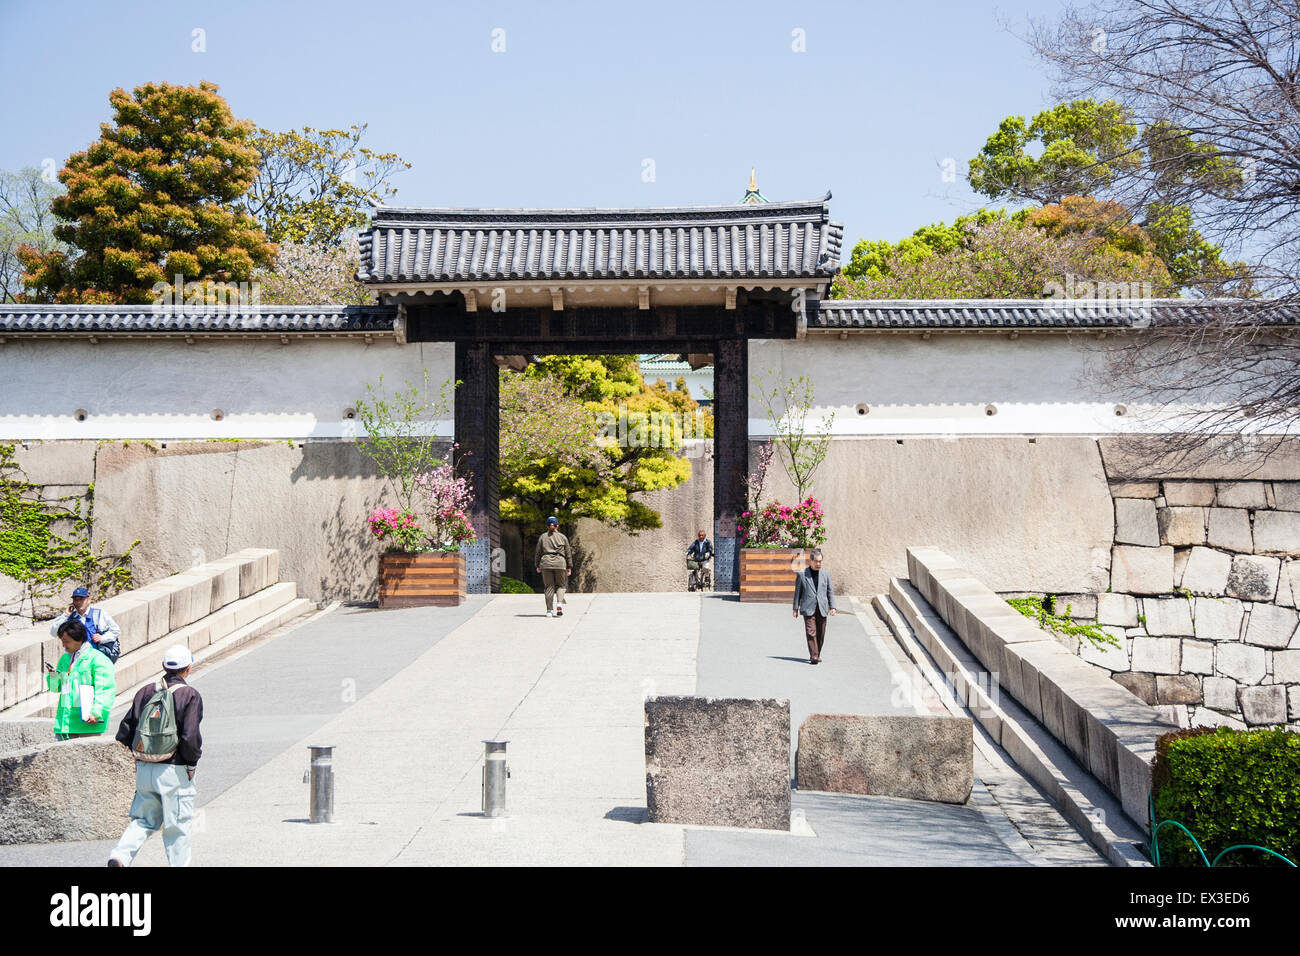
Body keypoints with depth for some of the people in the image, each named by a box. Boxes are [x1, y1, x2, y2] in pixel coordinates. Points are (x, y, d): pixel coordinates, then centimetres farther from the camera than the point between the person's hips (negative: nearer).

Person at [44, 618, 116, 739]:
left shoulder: (97, 659, -5)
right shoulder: (65, 659, 19)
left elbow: (106, 690, -10)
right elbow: (57, 687, 24)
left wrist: (97, 713, -18)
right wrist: (53, 676, 2)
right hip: (65, 720, 7)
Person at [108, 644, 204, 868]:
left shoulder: (145, 692, 5)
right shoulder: (190, 696, -10)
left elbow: (125, 732, 7)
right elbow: (190, 737, -17)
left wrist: (139, 756, 17)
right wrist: (191, 764, -4)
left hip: (144, 768, 5)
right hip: (174, 771, -5)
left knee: (143, 819, 15)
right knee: (177, 825, 5)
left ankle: (120, 854, -4)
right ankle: (179, 863, 10)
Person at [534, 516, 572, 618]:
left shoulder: (542, 537, 10)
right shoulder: (563, 537, 9)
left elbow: (538, 553, 10)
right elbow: (567, 554, 9)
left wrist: (537, 566, 17)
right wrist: (569, 567, 13)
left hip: (546, 563, 1)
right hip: (560, 563, -1)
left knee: (549, 587, 5)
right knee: (560, 585, 12)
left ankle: (549, 610, 1)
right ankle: (559, 603, -13)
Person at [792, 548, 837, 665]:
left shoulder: (826, 574, 12)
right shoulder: (801, 574, 4)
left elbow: (830, 591, 13)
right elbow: (797, 592, 7)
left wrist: (832, 607, 3)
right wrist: (795, 608, 4)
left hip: (822, 609, 3)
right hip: (808, 608, -3)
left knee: (820, 634, 5)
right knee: (811, 632, -12)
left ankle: (817, 655, 18)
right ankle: (813, 656, -13)